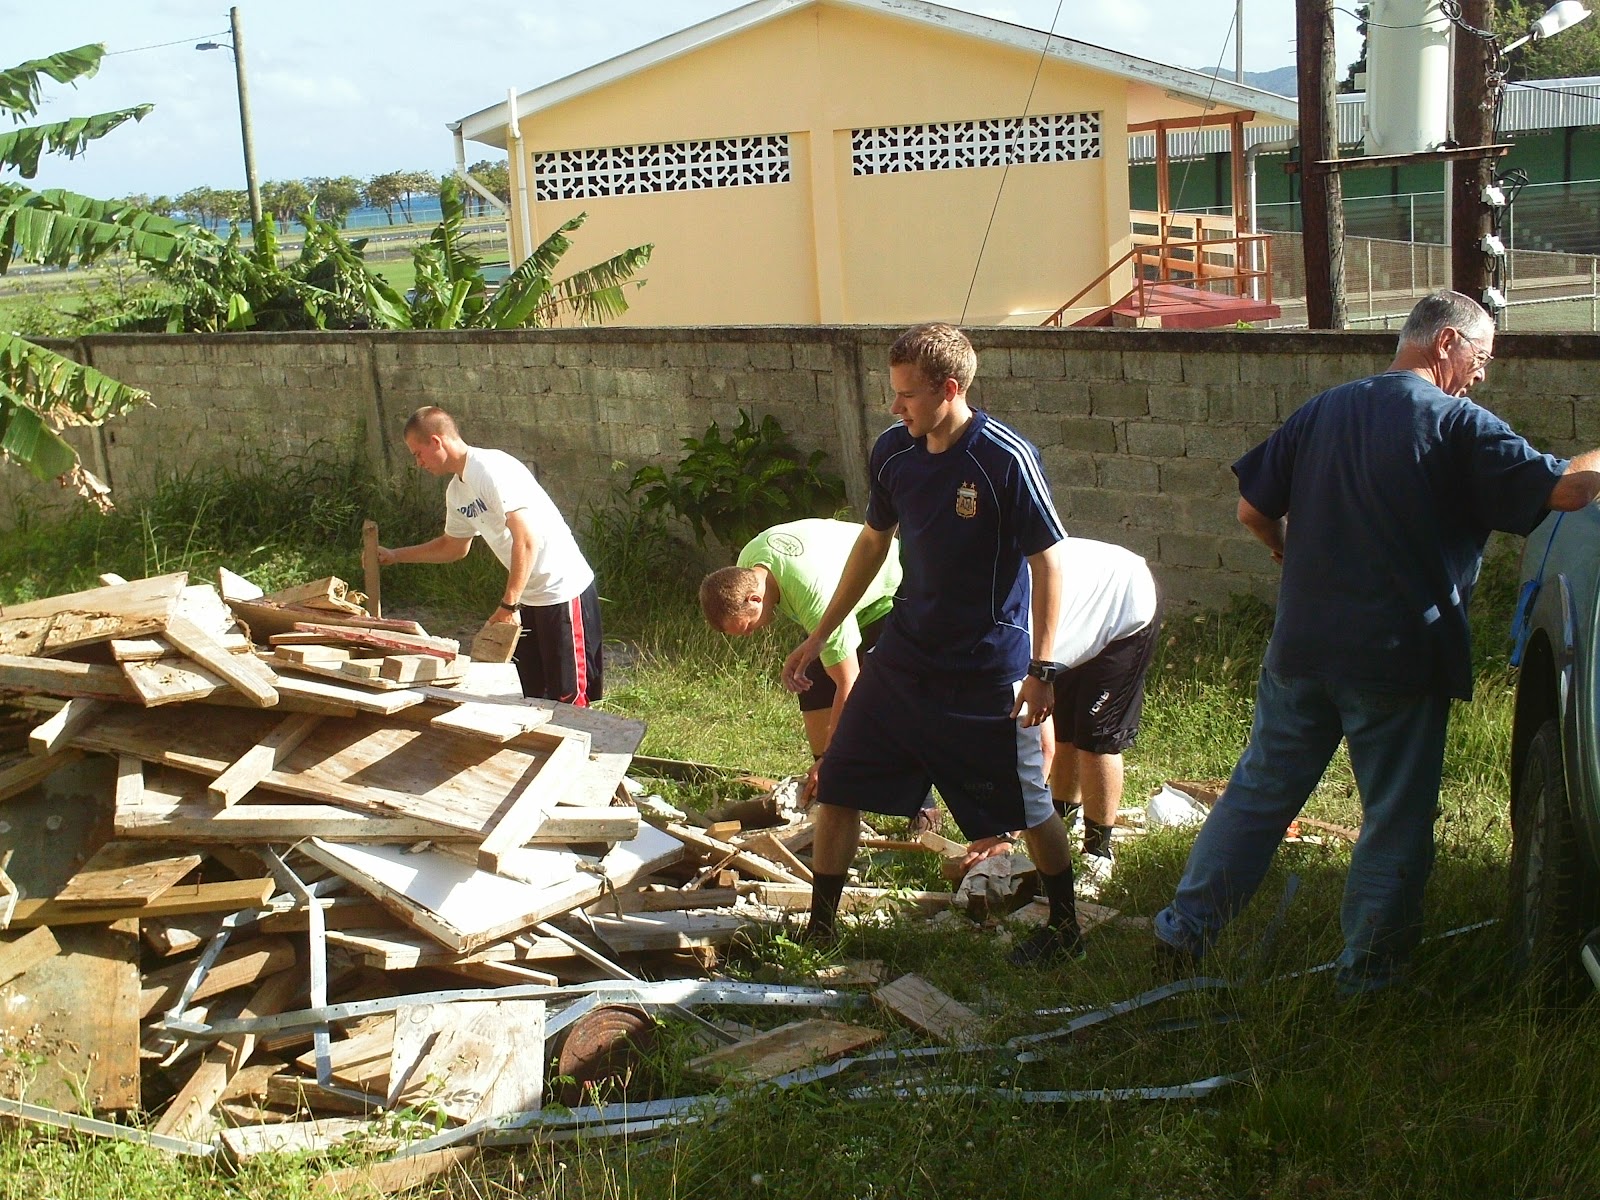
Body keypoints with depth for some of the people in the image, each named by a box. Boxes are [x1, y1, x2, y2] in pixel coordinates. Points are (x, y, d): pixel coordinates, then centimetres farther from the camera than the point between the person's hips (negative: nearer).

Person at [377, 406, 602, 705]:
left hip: (563, 592, -10)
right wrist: (395, 555, 25)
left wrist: (508, 604, -25)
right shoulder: (456, 491, 11)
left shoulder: (493, 469, -19)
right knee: (534, 694, 14)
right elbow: (453, 546, 29)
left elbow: (527, 539, -25)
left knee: (568, 695, -5)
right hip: (529, 597, 10)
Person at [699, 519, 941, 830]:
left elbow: (848, 684, -34)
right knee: (813, 691, -4)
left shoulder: (816, 598, -41)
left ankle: (922, 805, -10)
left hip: (892, 595, -9)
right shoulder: (748, 563, -17)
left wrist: (829, 760, -28)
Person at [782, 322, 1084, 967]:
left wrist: (1041, 670, -16)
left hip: (987, 671, -5)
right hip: (904, 655, 6)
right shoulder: (894, 451, -2)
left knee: (1025, 806, 8)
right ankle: (819, 927, 22)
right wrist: (817, 638, 14)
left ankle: (1065, 927, 30)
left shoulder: (1006, 460, -19)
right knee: (836, 785, 6)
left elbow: (1048, 562, -14)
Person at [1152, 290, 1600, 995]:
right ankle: (1367, 966, 19)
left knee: (1260, 789, 16)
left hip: (1301, 647, 5)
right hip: (1398, 659, -5)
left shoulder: (1324, 410, 8)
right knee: (1397, 817, 10)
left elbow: (1252, 510, 10)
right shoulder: (1458, 425, -8)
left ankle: (1186, 926, 21)